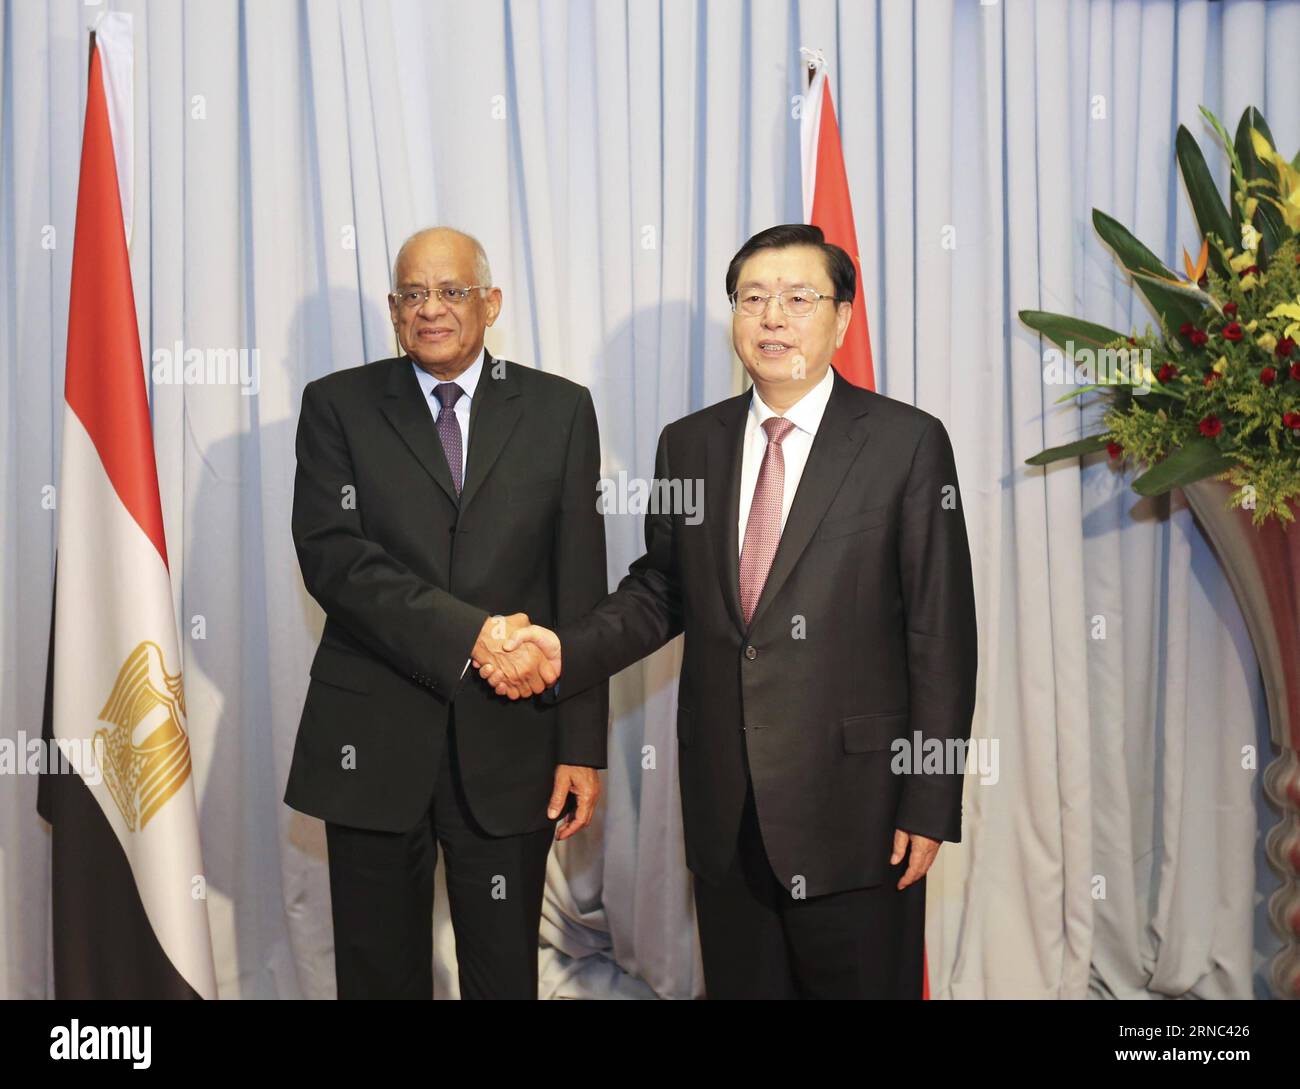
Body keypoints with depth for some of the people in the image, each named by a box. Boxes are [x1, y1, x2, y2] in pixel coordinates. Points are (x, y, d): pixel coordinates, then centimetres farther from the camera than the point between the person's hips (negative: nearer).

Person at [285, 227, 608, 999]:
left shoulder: (560, 410, 5)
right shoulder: (337, 405, 3)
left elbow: (580, 587, 2)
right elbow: (332, 555, -11)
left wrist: (582, 744, -3)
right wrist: (467, 633, -22)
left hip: (510, 741, 0)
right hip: (372, 741, 0)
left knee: (506, 974, 11)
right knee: (379, 973, 13)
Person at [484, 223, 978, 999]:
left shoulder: (907, 442, -6)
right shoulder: (689, 445, 7)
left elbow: (940, 634, -7)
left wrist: (931, 803, -9)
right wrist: (566, 651, -5)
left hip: (852, 800, -4)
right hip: (725, 804, 4)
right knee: (738, 985, 16)